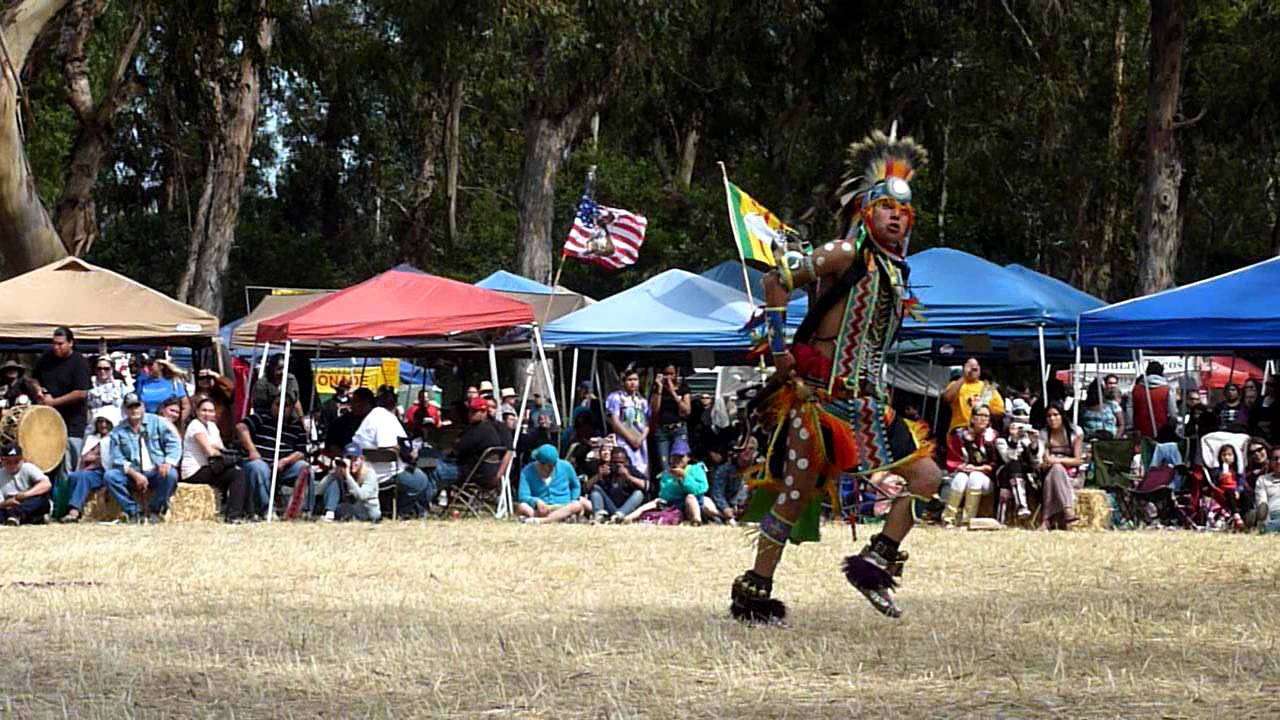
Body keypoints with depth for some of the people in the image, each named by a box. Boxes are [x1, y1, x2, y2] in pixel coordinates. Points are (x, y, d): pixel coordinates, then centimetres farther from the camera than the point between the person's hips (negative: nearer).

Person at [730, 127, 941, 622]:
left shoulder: (895, 270, 14)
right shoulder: (847, 255, -10)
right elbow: (777, 280, -14)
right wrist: (779, 350, -16)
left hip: (866, 402, 8)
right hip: (820, 396, -8)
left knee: (925, 475, 0)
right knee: (797, 495, -6)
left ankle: (874, 562, 5)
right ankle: (754, 591, 2)